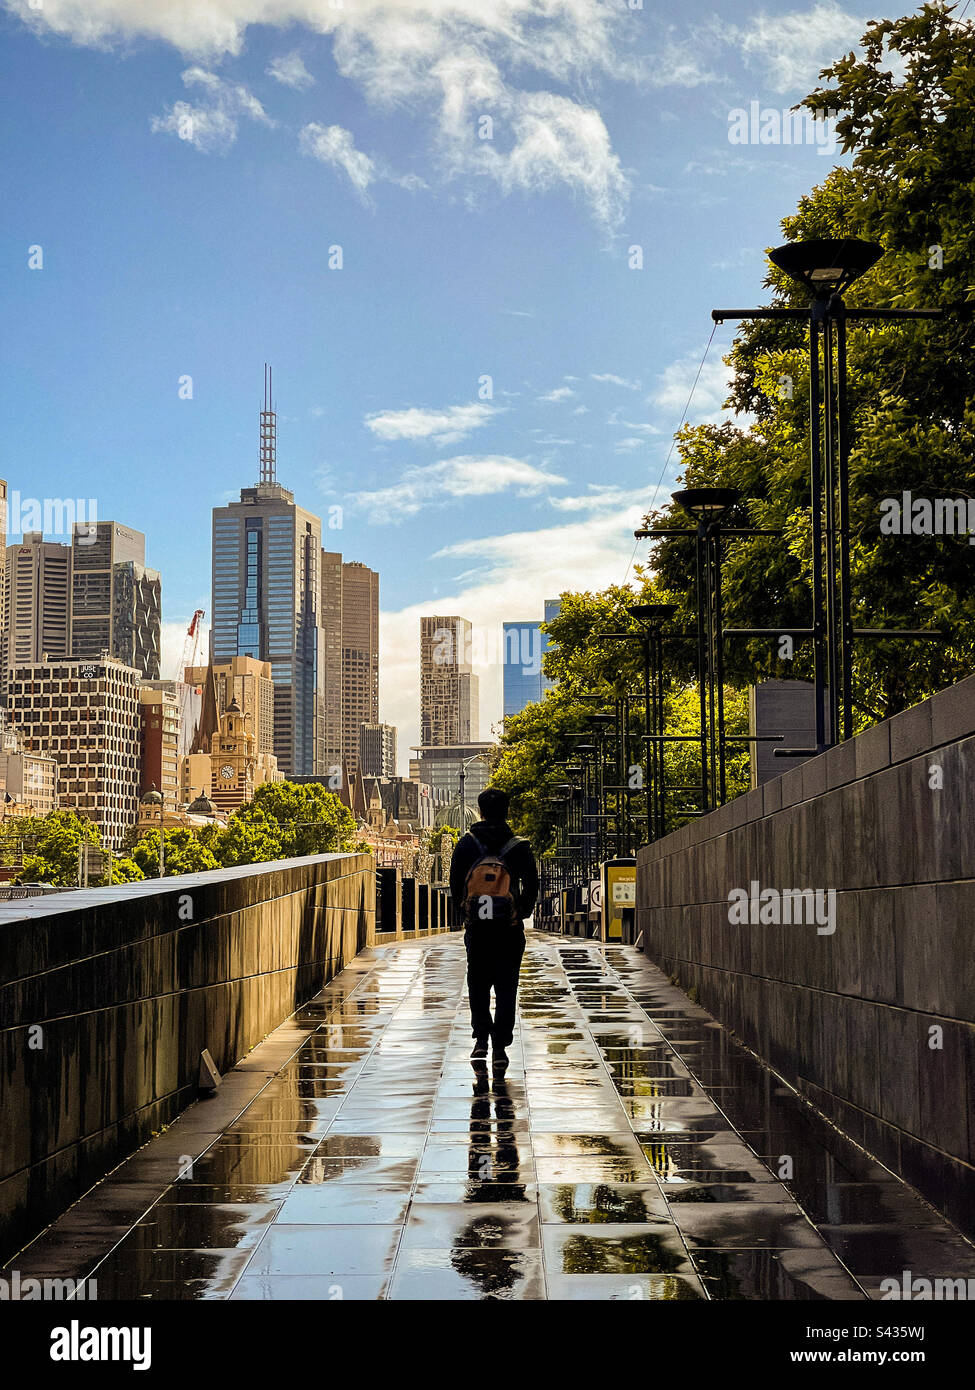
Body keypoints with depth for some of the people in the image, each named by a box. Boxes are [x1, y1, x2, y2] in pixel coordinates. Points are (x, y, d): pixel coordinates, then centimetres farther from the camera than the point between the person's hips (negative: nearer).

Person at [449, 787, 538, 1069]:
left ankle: (481, 1040, 7)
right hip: (509, 929, -1)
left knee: (478, 985, 14)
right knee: (506, 988, 5)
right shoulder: (519, 847, -4)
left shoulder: (466, 844, -2)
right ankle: (500, 1047, 3)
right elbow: (531, 887, -1)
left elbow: (455, 885, 2)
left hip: (476, 929, 1)